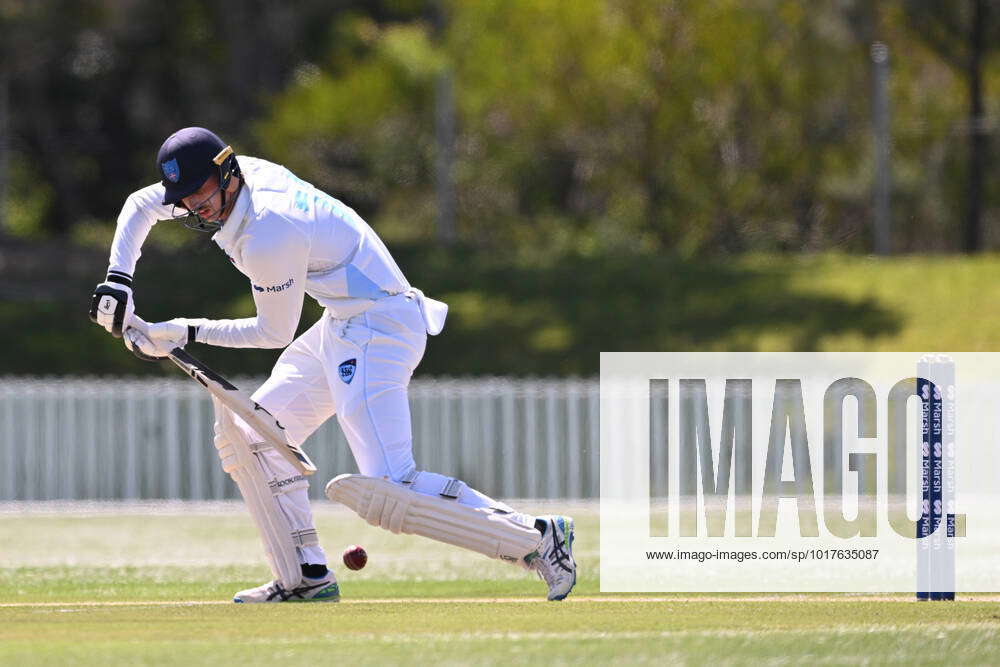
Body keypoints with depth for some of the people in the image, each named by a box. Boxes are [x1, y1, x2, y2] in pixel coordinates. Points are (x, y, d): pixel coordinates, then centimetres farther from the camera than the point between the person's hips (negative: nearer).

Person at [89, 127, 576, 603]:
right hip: (340, 327, 10)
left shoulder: (268, 235, -24)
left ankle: (536, 537, -19)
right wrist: (118, 281, 6)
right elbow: (141, 205, 18)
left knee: (386, 492, -21)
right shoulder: (227, 181, 1)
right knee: (245, 435, 14)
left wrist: (188, 333, -7)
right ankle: (307, 578, 16)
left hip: (377, 327, -10)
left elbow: (276, 333, -11)